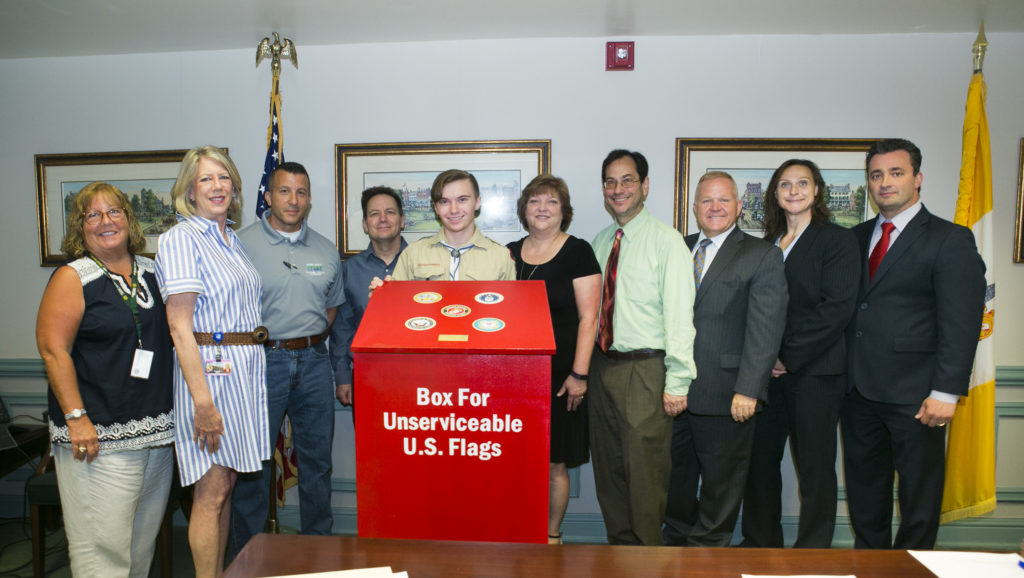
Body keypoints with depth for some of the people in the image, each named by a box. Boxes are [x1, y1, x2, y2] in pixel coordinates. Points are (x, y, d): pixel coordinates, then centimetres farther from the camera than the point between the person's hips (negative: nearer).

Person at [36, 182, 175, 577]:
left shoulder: (151, 271, 11)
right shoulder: (72, 278, -5)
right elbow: (53, 350, -11)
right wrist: (76, 417, -18)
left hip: (157, 428, 6)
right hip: (99, 435, -6)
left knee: (145, 534, 15)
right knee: (103, 543, -2)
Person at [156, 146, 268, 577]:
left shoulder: (231, 238, 16)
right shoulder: (181, 238, -8)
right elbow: (180, 328, -15)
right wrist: (202, 398, -20)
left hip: (246, 370, 8)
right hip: (209, 368, -8)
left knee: (227, 484, 15)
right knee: (212, 491, 0)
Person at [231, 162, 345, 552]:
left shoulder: (325, 250, 10)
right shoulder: (243, 244, -4)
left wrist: (312, 341, 8)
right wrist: (257, 339, -9)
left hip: (313, 362, 4)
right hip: (263, 359, -4)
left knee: (316, 458, 12)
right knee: (254, 461, 5)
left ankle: (319, 544, 28)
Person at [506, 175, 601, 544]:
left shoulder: (578, 252, -3)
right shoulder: (510, 253, 10)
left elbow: (588, 317, -8)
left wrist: (579, 374, -13)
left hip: (560, 374, -4)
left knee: (554, 462, 4)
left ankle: (552, 535, 22)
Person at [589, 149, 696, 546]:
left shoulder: (665, 240, -8)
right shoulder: (600, 242, 11)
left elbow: (679, 313, -12)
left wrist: (677, 382, -16)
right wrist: (585, 367, 9)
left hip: (644, 370, -6)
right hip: (603, 365, 6)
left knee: (645, 471, 1)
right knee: (608, 466, 16)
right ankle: (619, 544, 33)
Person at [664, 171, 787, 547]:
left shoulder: (763, 257, -3)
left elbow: (765, 328, -10)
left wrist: (747, 390, -17)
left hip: (726, 398, -4)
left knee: (721, 483, 10)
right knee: (675, 477, 16)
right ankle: (676, 542, 34)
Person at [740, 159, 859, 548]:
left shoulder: (837, 240, -2)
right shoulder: (767, 244, 14)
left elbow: (837, 308, -12)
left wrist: (788, 356, -12)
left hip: (814, 371, -5)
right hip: (768, 371, 5)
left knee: (815, 468, 4)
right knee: (760, 459, 9)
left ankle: (812, 552, 20)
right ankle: (760, 543, 25)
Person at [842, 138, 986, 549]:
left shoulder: (950, 240, -4)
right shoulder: (857, 237, 12)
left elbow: (962, 324, -10)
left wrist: (945, 392, -16)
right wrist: (839, 376, 4)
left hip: (914, 395, -5)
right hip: (858, 390, 5)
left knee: (919, 493, 9)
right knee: (864, 487, 16)